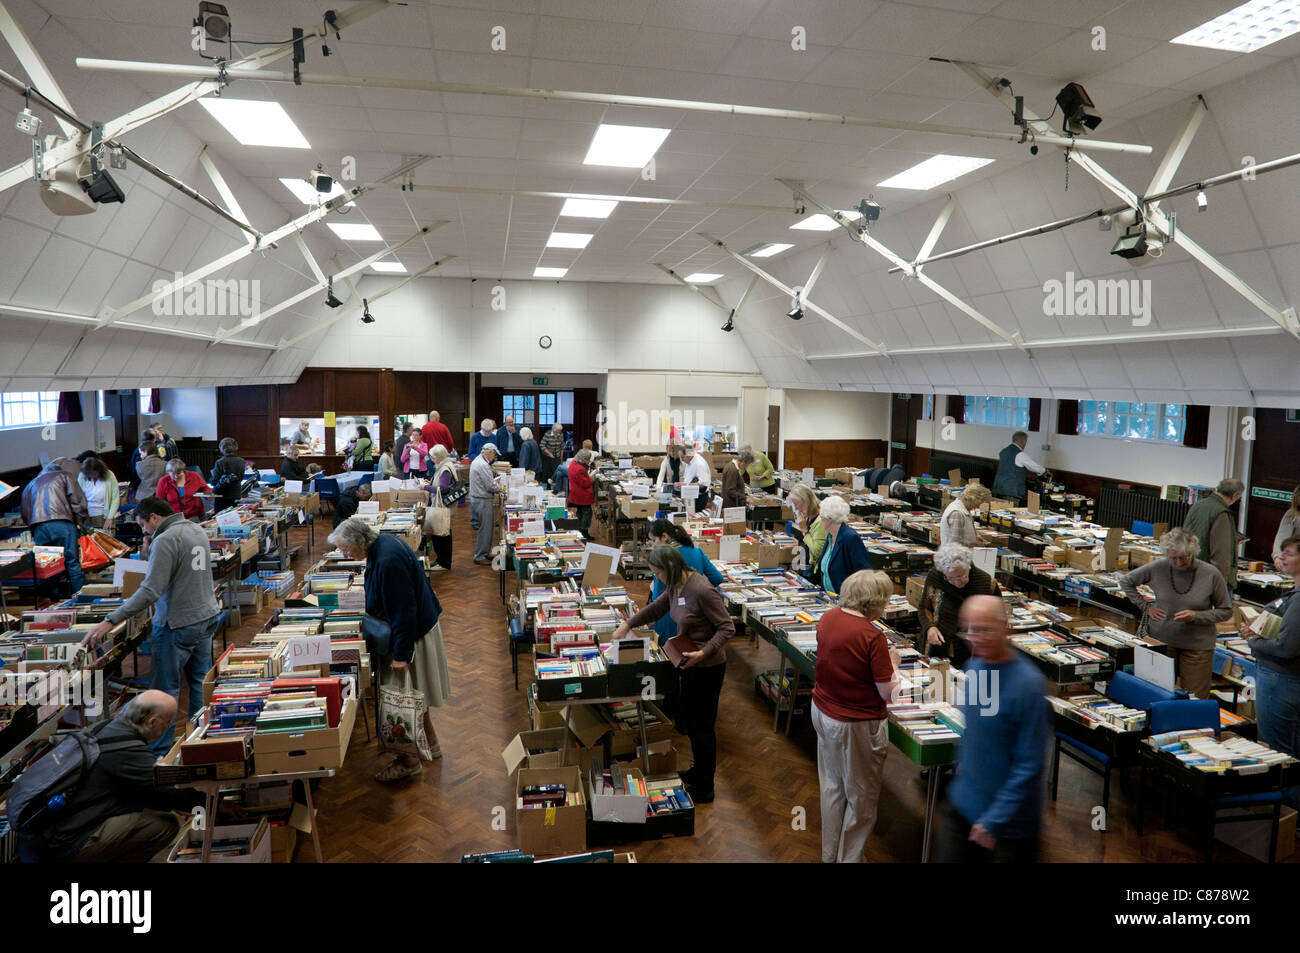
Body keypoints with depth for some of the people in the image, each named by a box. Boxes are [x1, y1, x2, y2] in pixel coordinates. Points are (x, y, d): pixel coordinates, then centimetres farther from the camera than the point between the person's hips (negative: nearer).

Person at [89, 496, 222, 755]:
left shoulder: (166, 540, -18)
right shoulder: (198, 530, 7)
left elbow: (150, 591, -24)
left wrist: (111, 621, -23)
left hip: (178, 625, -9)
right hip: (207, 617, 9)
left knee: (165, 691, 3)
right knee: (200, 683, 17)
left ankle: (160, 753, 11)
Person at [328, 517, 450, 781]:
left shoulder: (388, 561, -30)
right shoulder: (382, 543, 0)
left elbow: (403, 610, -28)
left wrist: (401, 654, -23)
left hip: (412, 631, -10)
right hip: (419, 623, 10)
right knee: (413, 693, 21)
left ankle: (409, 760, 10)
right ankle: (429, 742, 36)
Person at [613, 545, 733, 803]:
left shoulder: (701, 590, -27)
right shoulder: (676, 587, 0)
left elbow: (727, 627, -21)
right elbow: (656, 608, 18)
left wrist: (703, 652, -29)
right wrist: (627, 625, 16)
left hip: (708, 667, -9)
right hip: (691, 663, 9)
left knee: (702, 726, 3)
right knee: (689, 720, 21)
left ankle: (705, 789, 17)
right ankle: (699, 770, 41)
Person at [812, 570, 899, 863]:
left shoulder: (828, 618, -4)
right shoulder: (873, 637, -25)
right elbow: (887, 693, -19)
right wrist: (892, 666, -1)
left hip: (823, 714, 7)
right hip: (856, 725, -7)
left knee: (832, 786, 23)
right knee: (860, 798, 13)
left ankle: (829, 854, 38)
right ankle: (848, 858, 25)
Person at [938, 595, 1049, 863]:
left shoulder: (1028, 684, -23)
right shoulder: (974, 666, -2)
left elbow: (1030, 764, -20)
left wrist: (994, 821, -18)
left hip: (1010, 822, -6)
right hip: (963, 803, 6)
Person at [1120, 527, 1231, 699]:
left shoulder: (1211, 574, -10)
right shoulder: (1157, 568, -7)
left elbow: (1226, 611, 0)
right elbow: (1126, 581, 9)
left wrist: (1196, 616, -16)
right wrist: (1145, 606, 0)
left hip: (1198, 645, -1)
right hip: (1161, 640, 1)